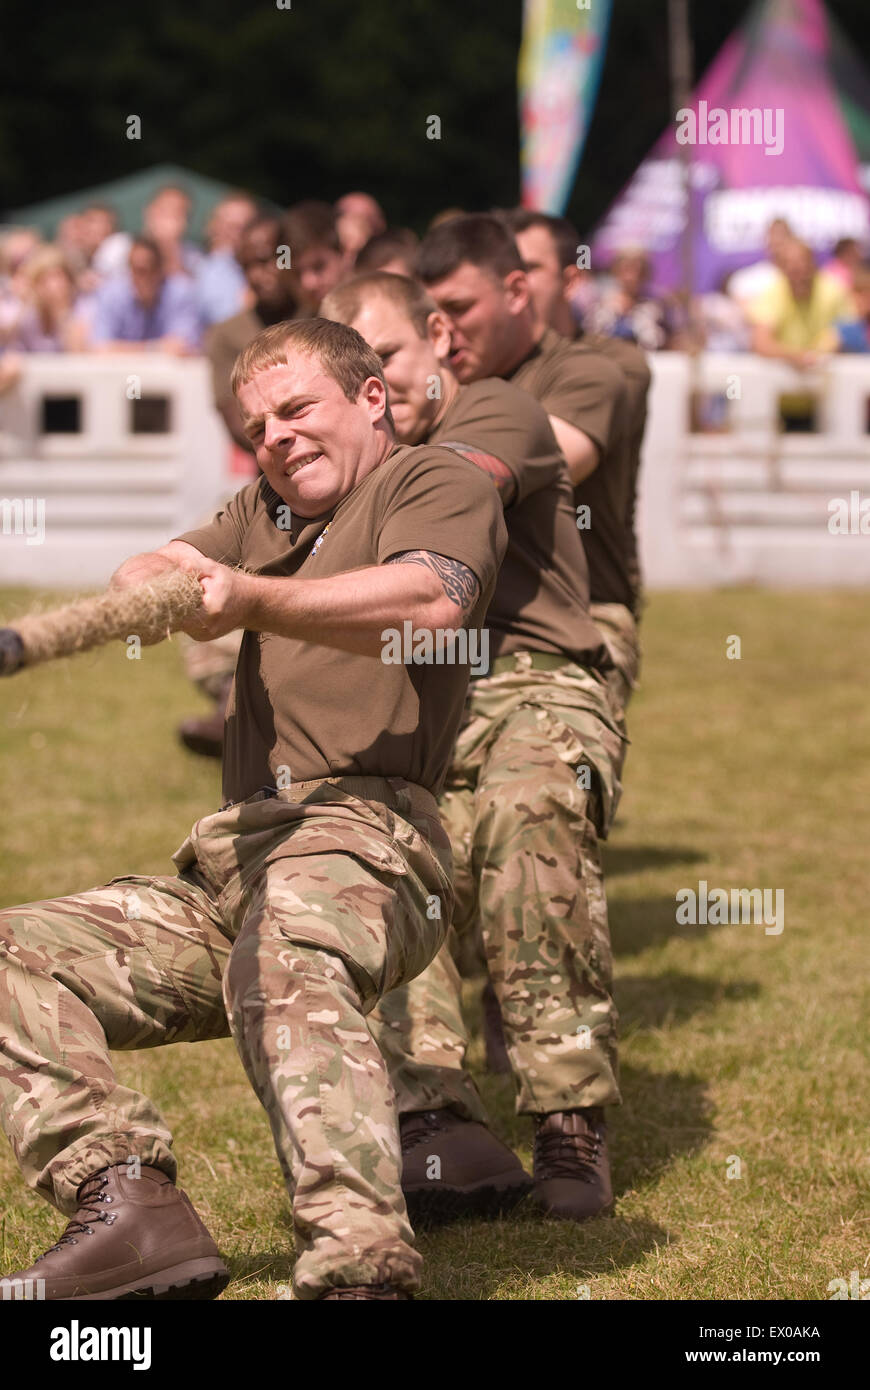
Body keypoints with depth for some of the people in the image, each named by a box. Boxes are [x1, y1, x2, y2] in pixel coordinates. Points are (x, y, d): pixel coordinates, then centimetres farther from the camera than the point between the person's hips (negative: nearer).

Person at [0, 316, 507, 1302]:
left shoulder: (436, 483, 11)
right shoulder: (264, 511, 33)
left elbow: (431, 604, -13)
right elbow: (141, 578, 15)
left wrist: (251, 598, -26)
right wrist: (169, 586, -11)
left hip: (362, 826, -8)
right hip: (225, 865, 8)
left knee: (286, 971, -39)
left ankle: (360, 1272, -57)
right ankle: (129, 1208, -25)